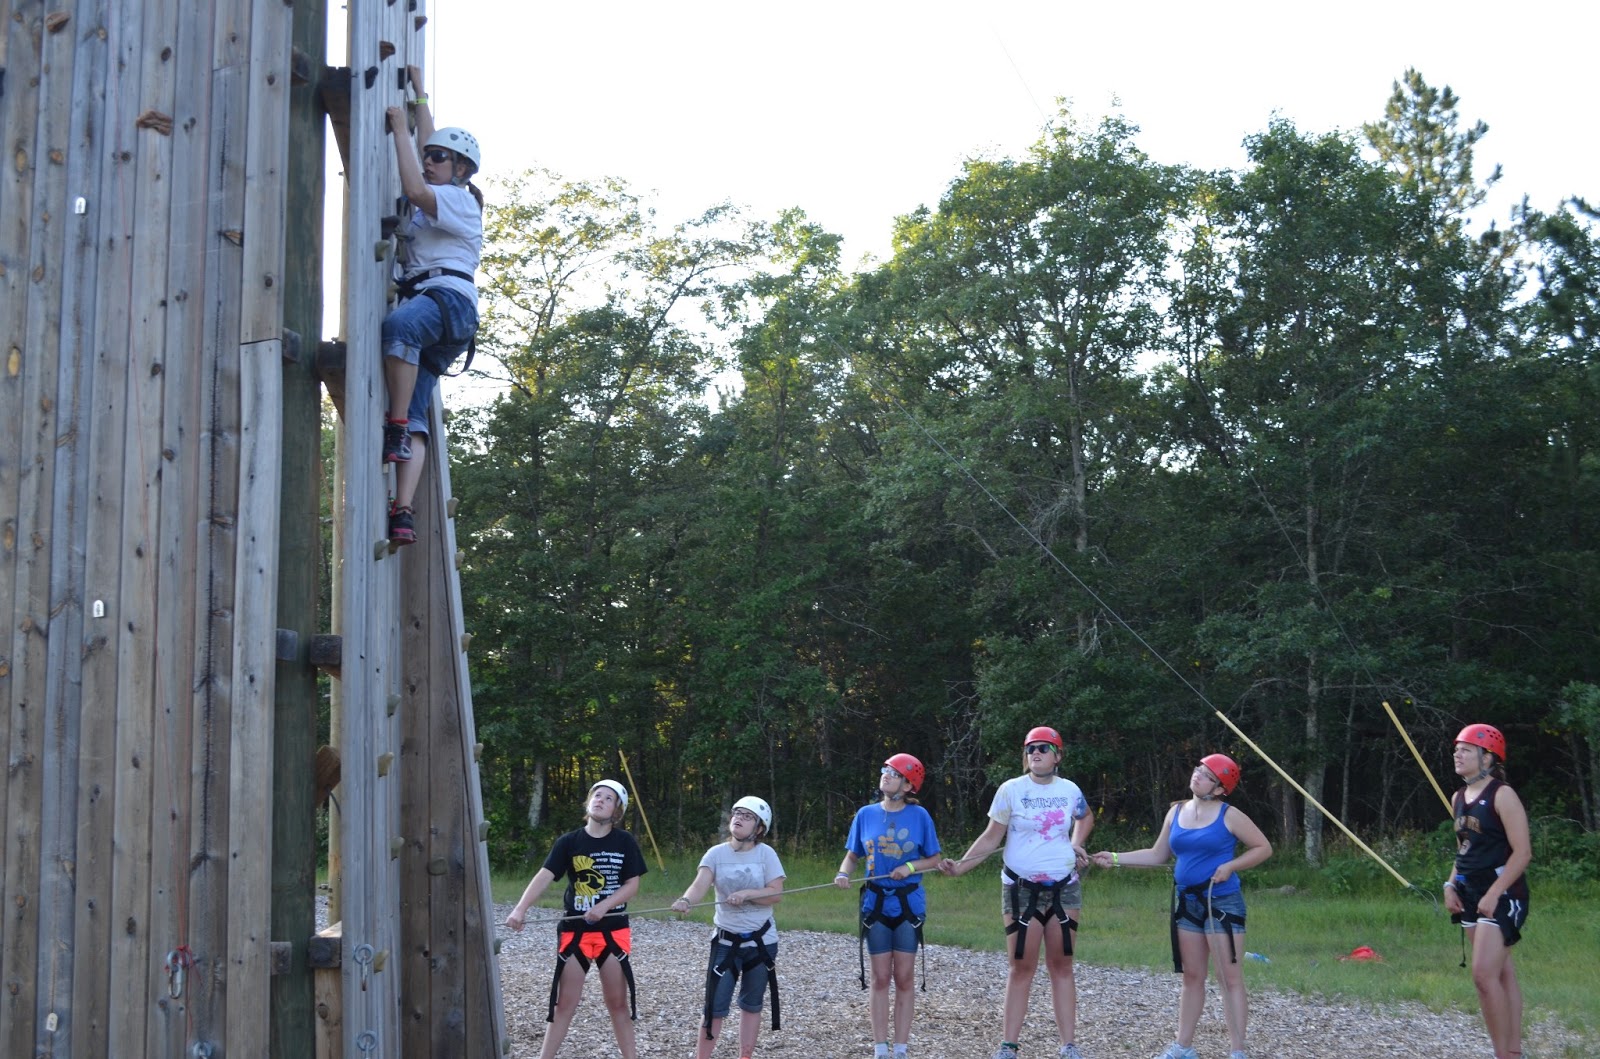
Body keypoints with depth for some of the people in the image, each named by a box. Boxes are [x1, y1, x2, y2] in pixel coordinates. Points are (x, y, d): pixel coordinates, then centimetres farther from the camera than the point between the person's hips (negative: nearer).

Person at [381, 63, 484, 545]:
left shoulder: (460, 199, 6)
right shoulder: (438, 194, 30)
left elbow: (414, 189, -13)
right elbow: (427, 142, 41)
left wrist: (399, 129, -5)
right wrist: (419, 94, 43)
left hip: (449, 297, -8)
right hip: (422, 309, 9)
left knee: (399, 324, -43)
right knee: (414, 416, -11)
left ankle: (397, 426, -41)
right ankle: (403, 512, -27)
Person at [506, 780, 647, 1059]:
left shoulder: (625, 842, -1)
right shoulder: (569, 842, -3)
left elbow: (633, 884, -3)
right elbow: (544, 876, -13)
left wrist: (603, 906, -19)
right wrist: (521, 909, -29)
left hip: (613, 931, 0)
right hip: (575, 931, 0)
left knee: (618, 1002, 8)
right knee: (564, 1004, 3)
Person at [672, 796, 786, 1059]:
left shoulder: (766, 853, -6)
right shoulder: (716, 853, -5)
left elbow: (776, 894, -12)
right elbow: (700, 885, -20)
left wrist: (746, 894, -27)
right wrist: (685, 900, -42)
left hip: (761, 940, 0)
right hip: (726, 940, 0)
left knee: (751, 1004, 12)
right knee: (715, 1005, -3)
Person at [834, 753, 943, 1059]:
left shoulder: (919, 816, -4)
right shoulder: (866, 814, 1)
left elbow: (934, 860, 1)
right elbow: (852, 855, 7)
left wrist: (910, 867, -16)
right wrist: (844, 874, -14)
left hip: (909, 904, -1)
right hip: (875, 903, 1)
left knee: (904, 978, 4)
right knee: (880, 978, 5)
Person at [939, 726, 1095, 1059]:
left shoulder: (1070, 790, 2)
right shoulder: (1011, 790, -6)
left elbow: (1086, 817, 25)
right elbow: (991, 838, -4)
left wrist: (1076, 845, 8)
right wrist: (961, 866, -15)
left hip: (1064, 888, 2)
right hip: (1022, 889, -2)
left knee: (1061, 965, 4)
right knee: (1022, 967, -1)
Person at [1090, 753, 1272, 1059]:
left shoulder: (1229, 816, -8)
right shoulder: (1176, 812, 8)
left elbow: (1263, 848, -5)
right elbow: (1158, 855, 13)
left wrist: (1230, 866, -17)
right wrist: (1116, 859, 6)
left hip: (1222, 902, -6)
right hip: (1186, 902, 6)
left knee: (1229, 977, -3)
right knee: (1191, 976, 13)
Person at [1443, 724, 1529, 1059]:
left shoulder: (1502, 796, -13)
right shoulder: (1459, 798, 12)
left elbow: (1522, 852, -17)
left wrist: (1494, 894, -22)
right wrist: (1451, 886, 8)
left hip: (1501, 895, -8)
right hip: (1472, 894, 8)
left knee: (1484, 973, -16)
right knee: (1503, 972, 11)